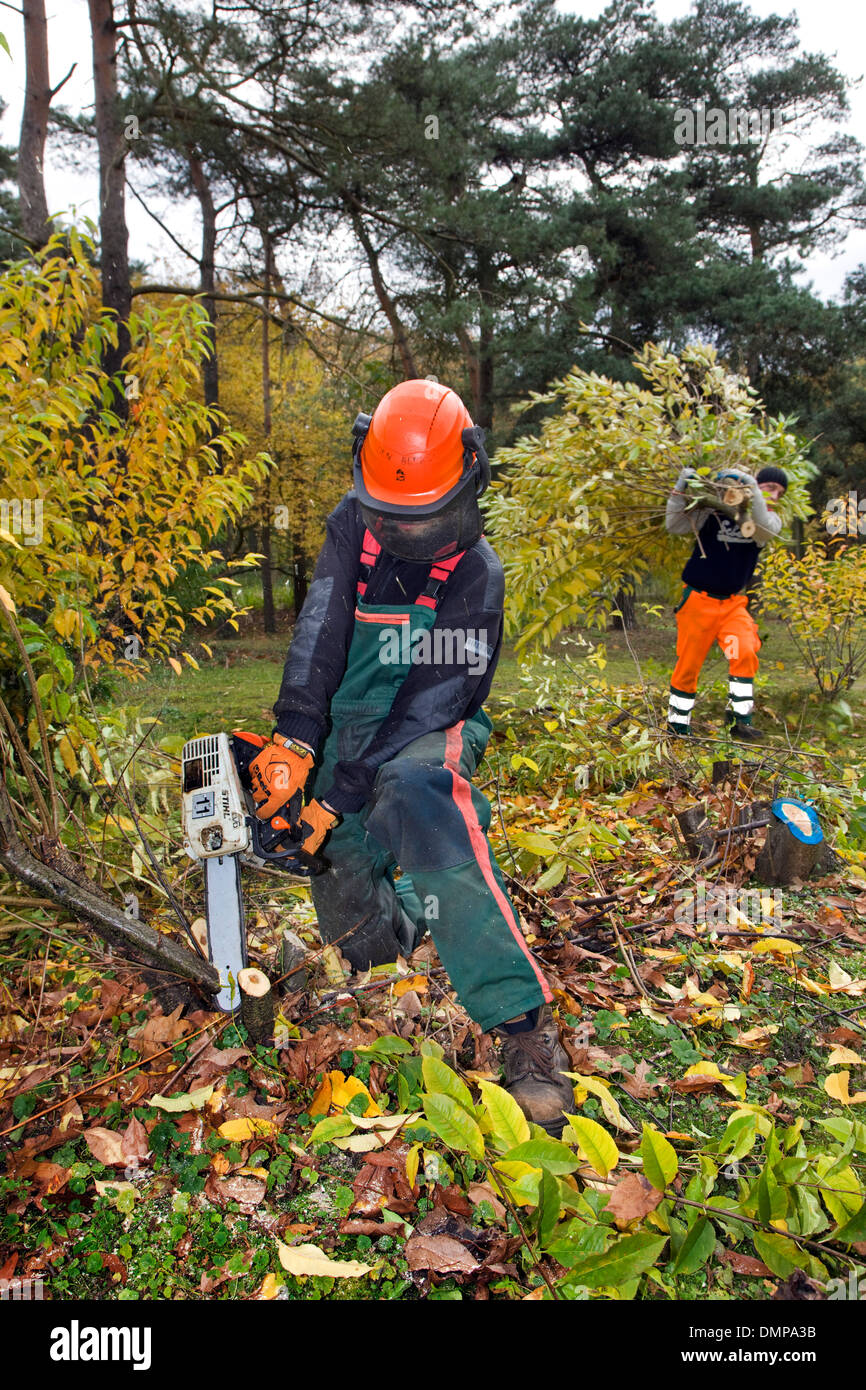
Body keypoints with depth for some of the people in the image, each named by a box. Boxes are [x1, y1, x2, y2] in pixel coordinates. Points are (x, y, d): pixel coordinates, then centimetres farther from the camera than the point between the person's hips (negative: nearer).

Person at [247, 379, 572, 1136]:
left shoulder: (477, 573, -15)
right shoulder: (351, 526, -4)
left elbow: (431, 700, -21)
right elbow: (319, 637, -14)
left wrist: (341, 797, -25)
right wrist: (294, 743, -28)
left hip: (429, 733, -4)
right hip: (347, 727, 4)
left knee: (416, 793, -41)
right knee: (352, 925, -2)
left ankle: (524, 1024, -42)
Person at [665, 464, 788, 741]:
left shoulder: (770, 520, 5)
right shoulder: (713, 510, -3)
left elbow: (764, 529, -19)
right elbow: (675, 526, -8)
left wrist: (750, 487, -28)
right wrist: (681, 489, -18)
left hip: (734, 603, 2)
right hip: (699, 600, -2)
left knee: (745, 653, -21)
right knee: (687, 665, 3)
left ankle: (740, 719, -11)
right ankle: (677, 726, 18)